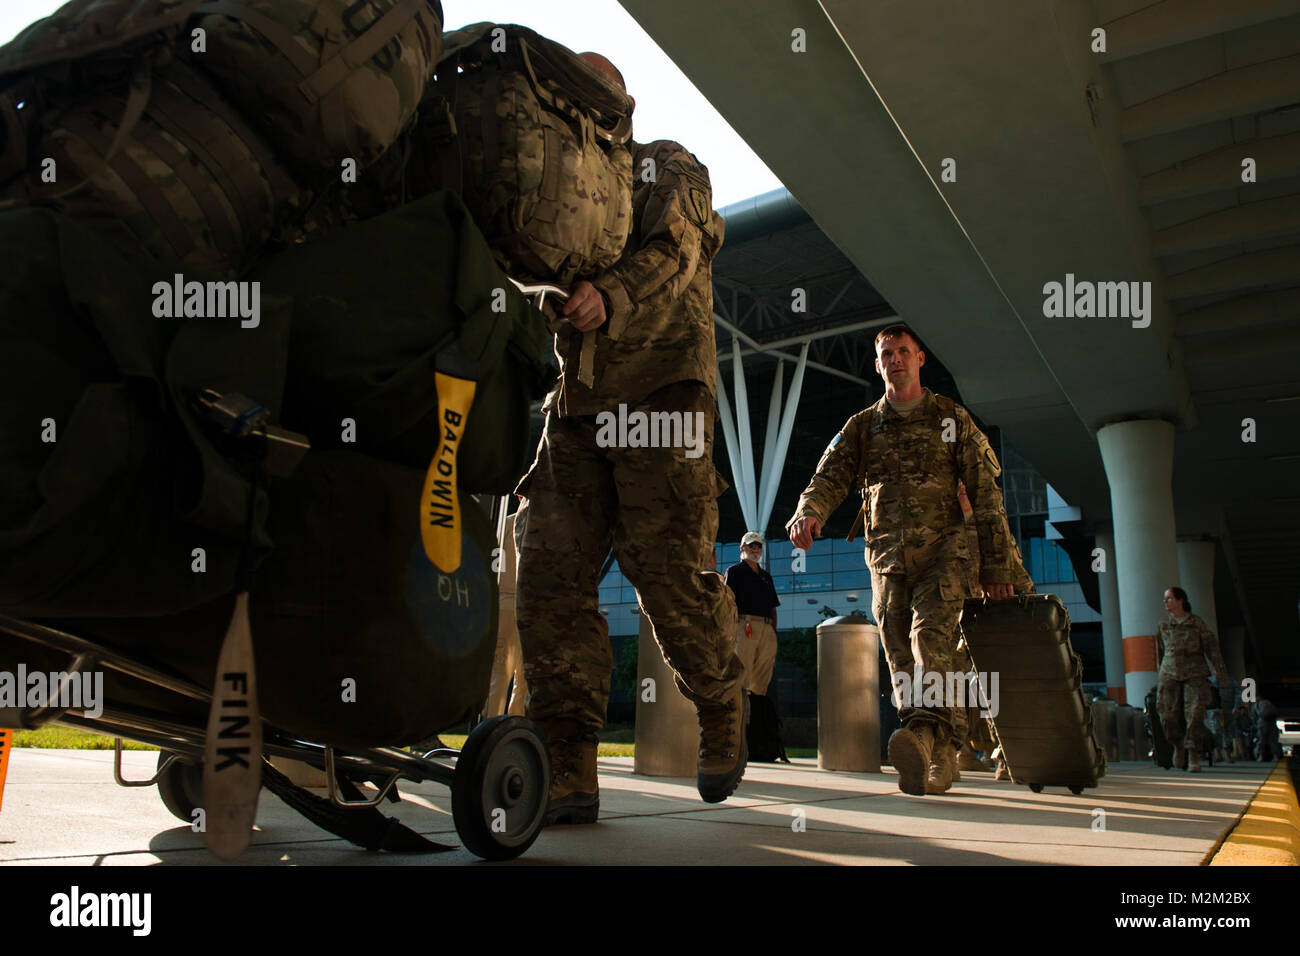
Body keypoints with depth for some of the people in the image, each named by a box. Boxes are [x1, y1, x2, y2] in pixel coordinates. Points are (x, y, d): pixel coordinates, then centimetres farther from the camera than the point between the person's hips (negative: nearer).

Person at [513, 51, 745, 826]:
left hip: (662, 389, -4)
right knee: (551, 574, -9)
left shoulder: (669, 169, 11)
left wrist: (610, 298, -31)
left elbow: (673, 254, -10)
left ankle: (722, 706, 18)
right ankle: (567, 772, -6)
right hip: (577, 402, 5)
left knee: (671, 574, -11)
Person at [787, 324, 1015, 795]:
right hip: (886, 559, 3)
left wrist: (995, 564, 0)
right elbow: (829, 476, -1)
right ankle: (939, 760, 10)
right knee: (901, 661, 2)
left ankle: (923, 735, -41)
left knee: (931, 638, -25)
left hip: (940, 551, -3)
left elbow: (986, 494, 6)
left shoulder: (952, 419, 9)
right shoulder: (862, 426, 13)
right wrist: (808, 511, -25)